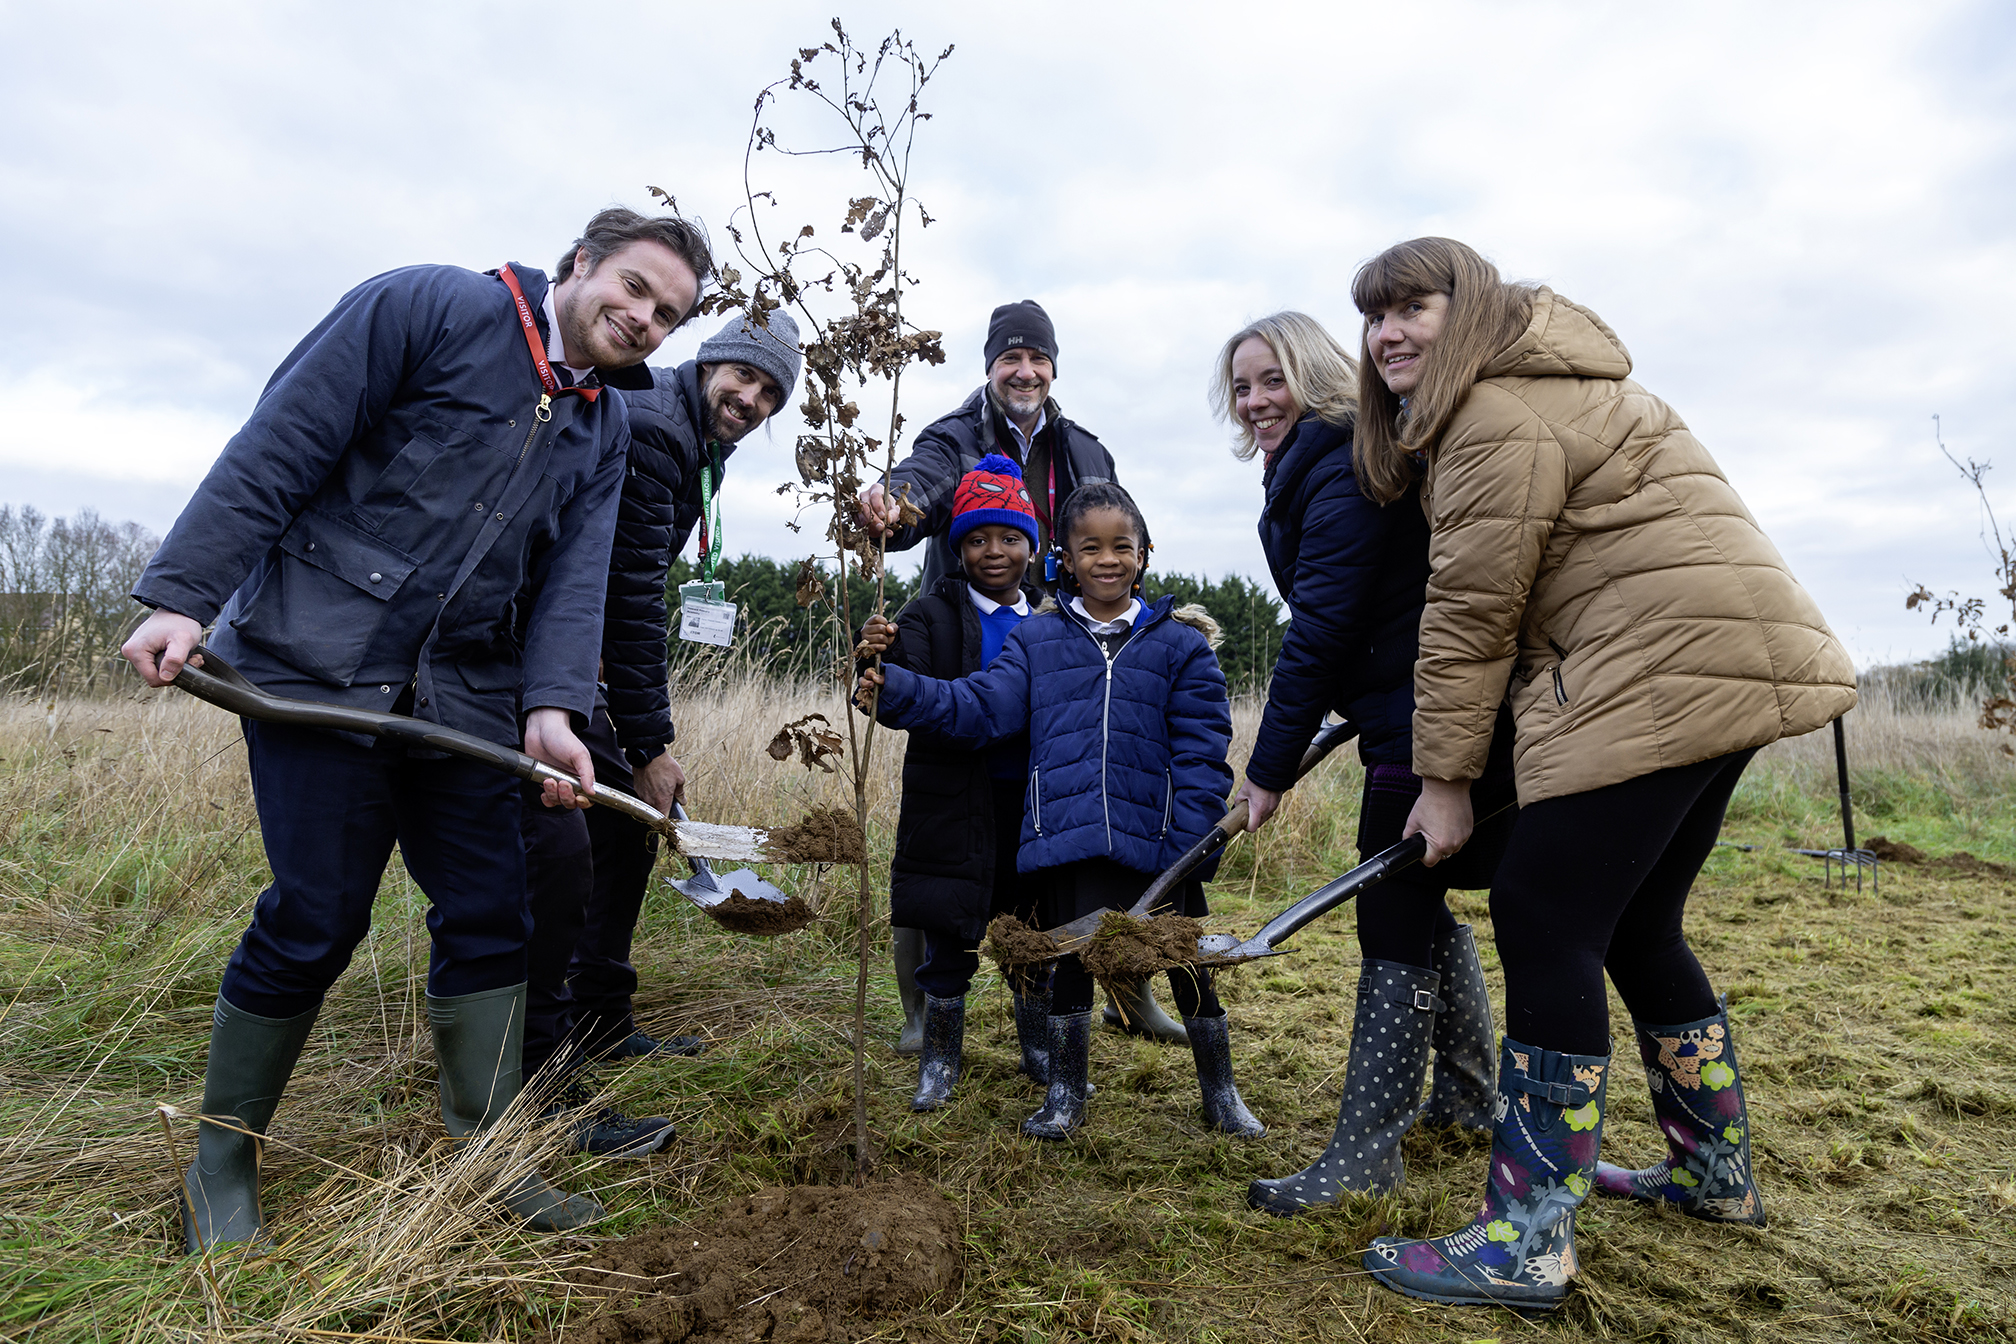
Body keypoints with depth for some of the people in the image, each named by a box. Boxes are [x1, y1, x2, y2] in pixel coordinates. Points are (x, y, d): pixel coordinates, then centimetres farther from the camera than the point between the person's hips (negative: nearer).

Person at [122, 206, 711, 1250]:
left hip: (462, 697, 6)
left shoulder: (604, 430, 13)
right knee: (315, 918, -2)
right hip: (315, 665, -6)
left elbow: (575, 577, 2)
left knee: (488, 915, 5)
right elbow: (278, 445, -8)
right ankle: (221, 1160, 23)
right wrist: (182, 594, -13)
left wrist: (552, 706, -13)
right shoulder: (432, 307, -5)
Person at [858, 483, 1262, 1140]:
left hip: (1155, 841, 0)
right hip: (1068, 840, 1)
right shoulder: (1037, 639, 5)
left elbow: (1202, 752, -2)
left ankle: (1220, 1094, 35)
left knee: (1187, 964, 13)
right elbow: (979, 708, -3)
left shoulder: (1180, 643, 1)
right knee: (1070, 963, 14)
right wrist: (896, 689, -16)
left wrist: (1189, 850, -10)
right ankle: (1064, 1094, 35)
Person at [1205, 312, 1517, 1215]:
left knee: (1395, 922, -6)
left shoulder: (1343, 472, -17)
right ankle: (1468, 1096, 36)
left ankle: (1364, 1155, 3)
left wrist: (1270, 767, -16)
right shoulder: (1309, 473, 16)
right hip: (1424, 720, 11)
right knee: (1421, 902, 19)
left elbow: (1321, 629, -20)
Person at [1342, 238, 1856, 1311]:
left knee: (1542, 920, -10)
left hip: (1663, 663, -11)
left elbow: (1471, 615, -13)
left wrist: (1443, 779, -7)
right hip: (1726, 659, 11)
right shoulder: (1543, 379, 22)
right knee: (1634, 924, 17)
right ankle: (1717, 1172, 33)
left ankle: (1525, 1244, -4)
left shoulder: (1499, 414, -11)